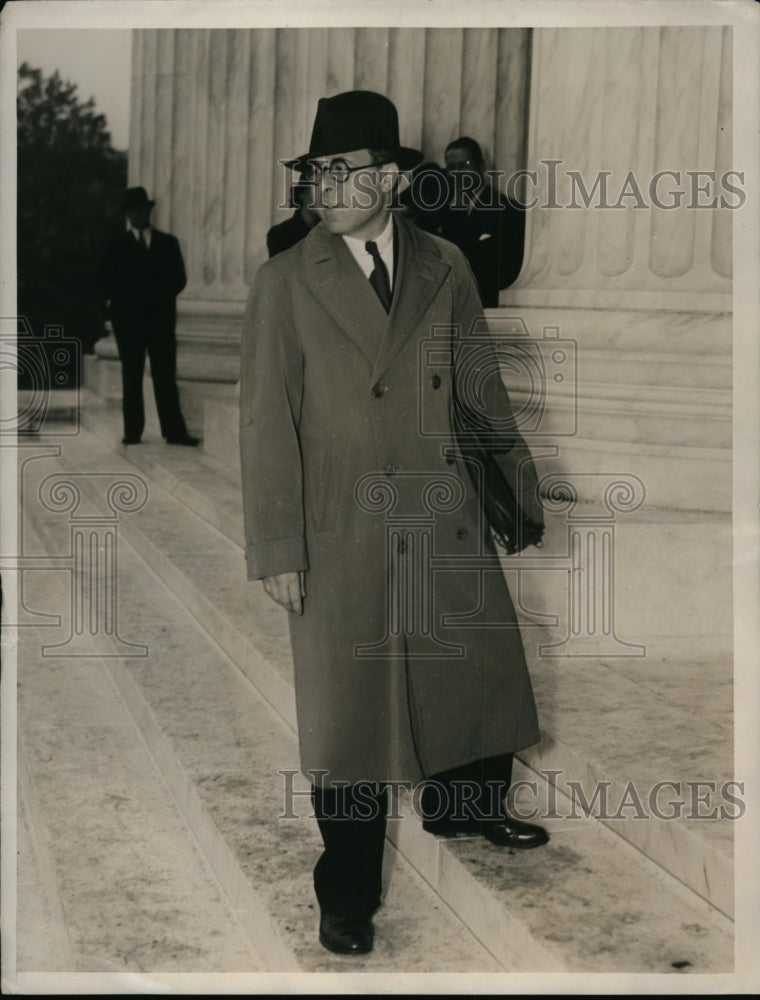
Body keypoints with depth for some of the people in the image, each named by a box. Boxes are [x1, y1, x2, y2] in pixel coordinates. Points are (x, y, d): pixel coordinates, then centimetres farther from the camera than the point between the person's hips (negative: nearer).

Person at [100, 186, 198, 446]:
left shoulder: (168, 243, 12)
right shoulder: (117, 246, 10)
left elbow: (179, 278, 8)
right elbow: (106, 281, 10)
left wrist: (160, 298, -4)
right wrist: (120, 300, -3)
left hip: (161, 317, 0)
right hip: (128, 318, 0)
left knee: (165, 376, -4)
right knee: (131, 377, 1)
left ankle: (174, 431, -4)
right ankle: (132, 432, 4)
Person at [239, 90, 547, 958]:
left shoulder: (445, 269, 3)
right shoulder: (284, 283, -5)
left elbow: (482, 387, 11)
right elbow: (267, 421, -7)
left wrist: (520, 484, 15)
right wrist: (277, 550, -10)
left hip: (447, 518, 4)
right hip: (343, 535, -3)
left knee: (480, 672, 17)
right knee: (347, 711, 5)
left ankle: (464, 807, 47)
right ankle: (348, 892, 24)